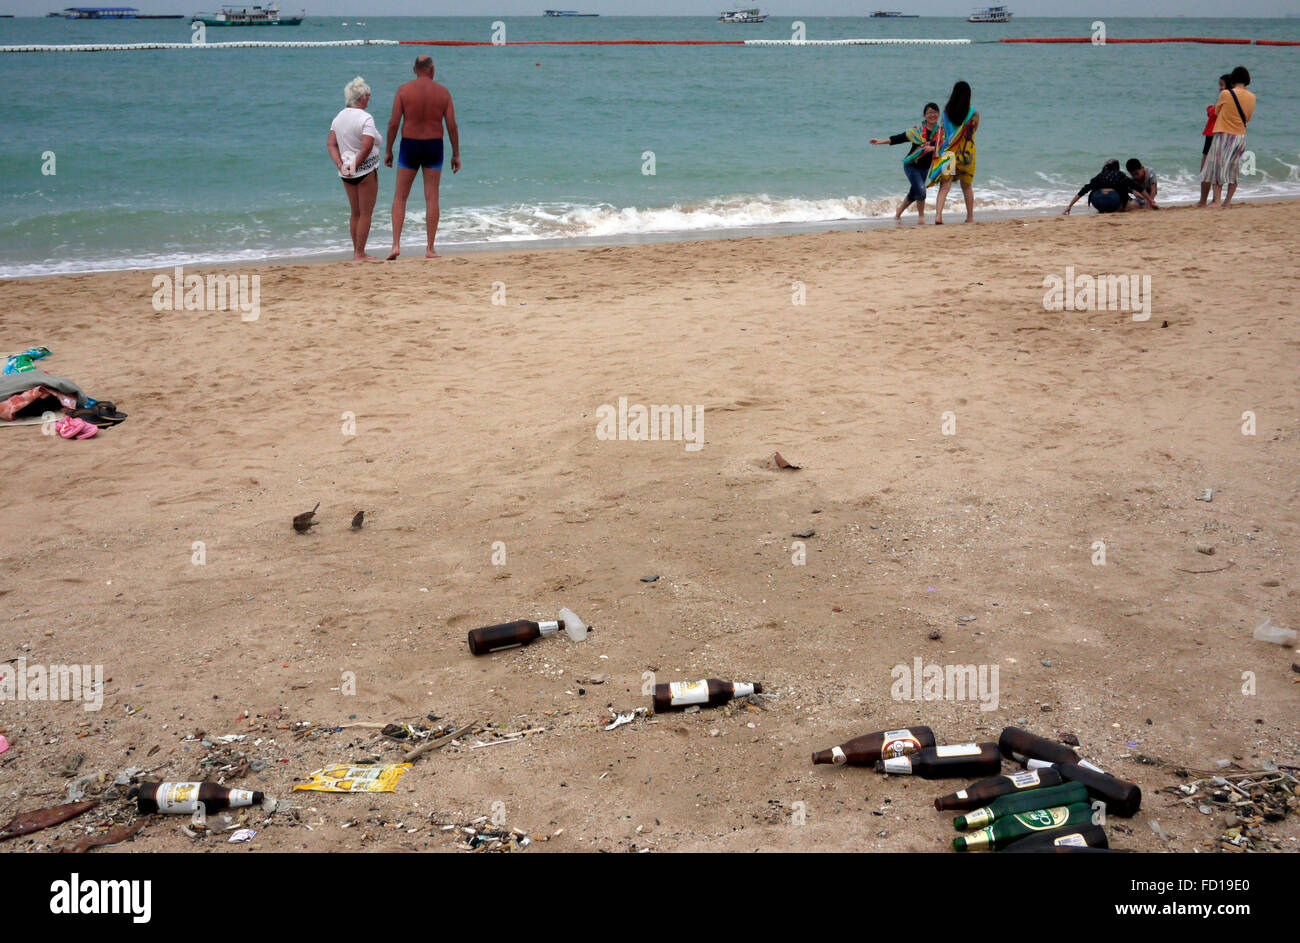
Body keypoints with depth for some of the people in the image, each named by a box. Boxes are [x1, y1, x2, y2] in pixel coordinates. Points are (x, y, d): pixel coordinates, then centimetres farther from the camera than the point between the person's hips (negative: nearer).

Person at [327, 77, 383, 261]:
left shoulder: (339, 117, 9)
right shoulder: (365, 118, -14)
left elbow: (331, 144, 2)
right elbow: (367, 146, -25)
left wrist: (341, 165, -6)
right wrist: (356, 164, -13)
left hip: (346, 175, 7)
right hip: (366, 170, -7)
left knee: (355, 214, 15)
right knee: (366, 214, 0)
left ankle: (356, 253, 20)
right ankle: (360, 254, 1)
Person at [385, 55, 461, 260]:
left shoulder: (403, 90, -4)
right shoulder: (443, 92, 0)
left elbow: (393, 123, -7)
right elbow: (452, 126, -2)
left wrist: (388, 151, 2)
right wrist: (456, 154, 5)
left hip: (409, 145, -1)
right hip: (434, 146, 1)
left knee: (400, 197, 8)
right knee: (432, 198, 5)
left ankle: (396, 245, -2)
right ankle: (430, 249, 4)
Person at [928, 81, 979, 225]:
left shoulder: (946, 112, -2)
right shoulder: (974, 113, -5)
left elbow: (941, 130, 5)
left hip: (948, 153, 0)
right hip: (966, 153, 0)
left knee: (944, 186, -3)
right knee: (966, 186, 17)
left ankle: (938, 215, -21)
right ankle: (970, 217, 27)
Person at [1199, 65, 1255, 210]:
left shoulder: (1225, 94, -11)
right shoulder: (1252, 97, 3)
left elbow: (1217, 111, 6)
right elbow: (1248, 118, 14)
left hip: (1224, 134, -4)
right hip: (1241, 137, 4)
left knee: (1217, 168, 0)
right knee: (1234, 171, 12)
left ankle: (1217, 201, -9)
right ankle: (1227, 202, 15)